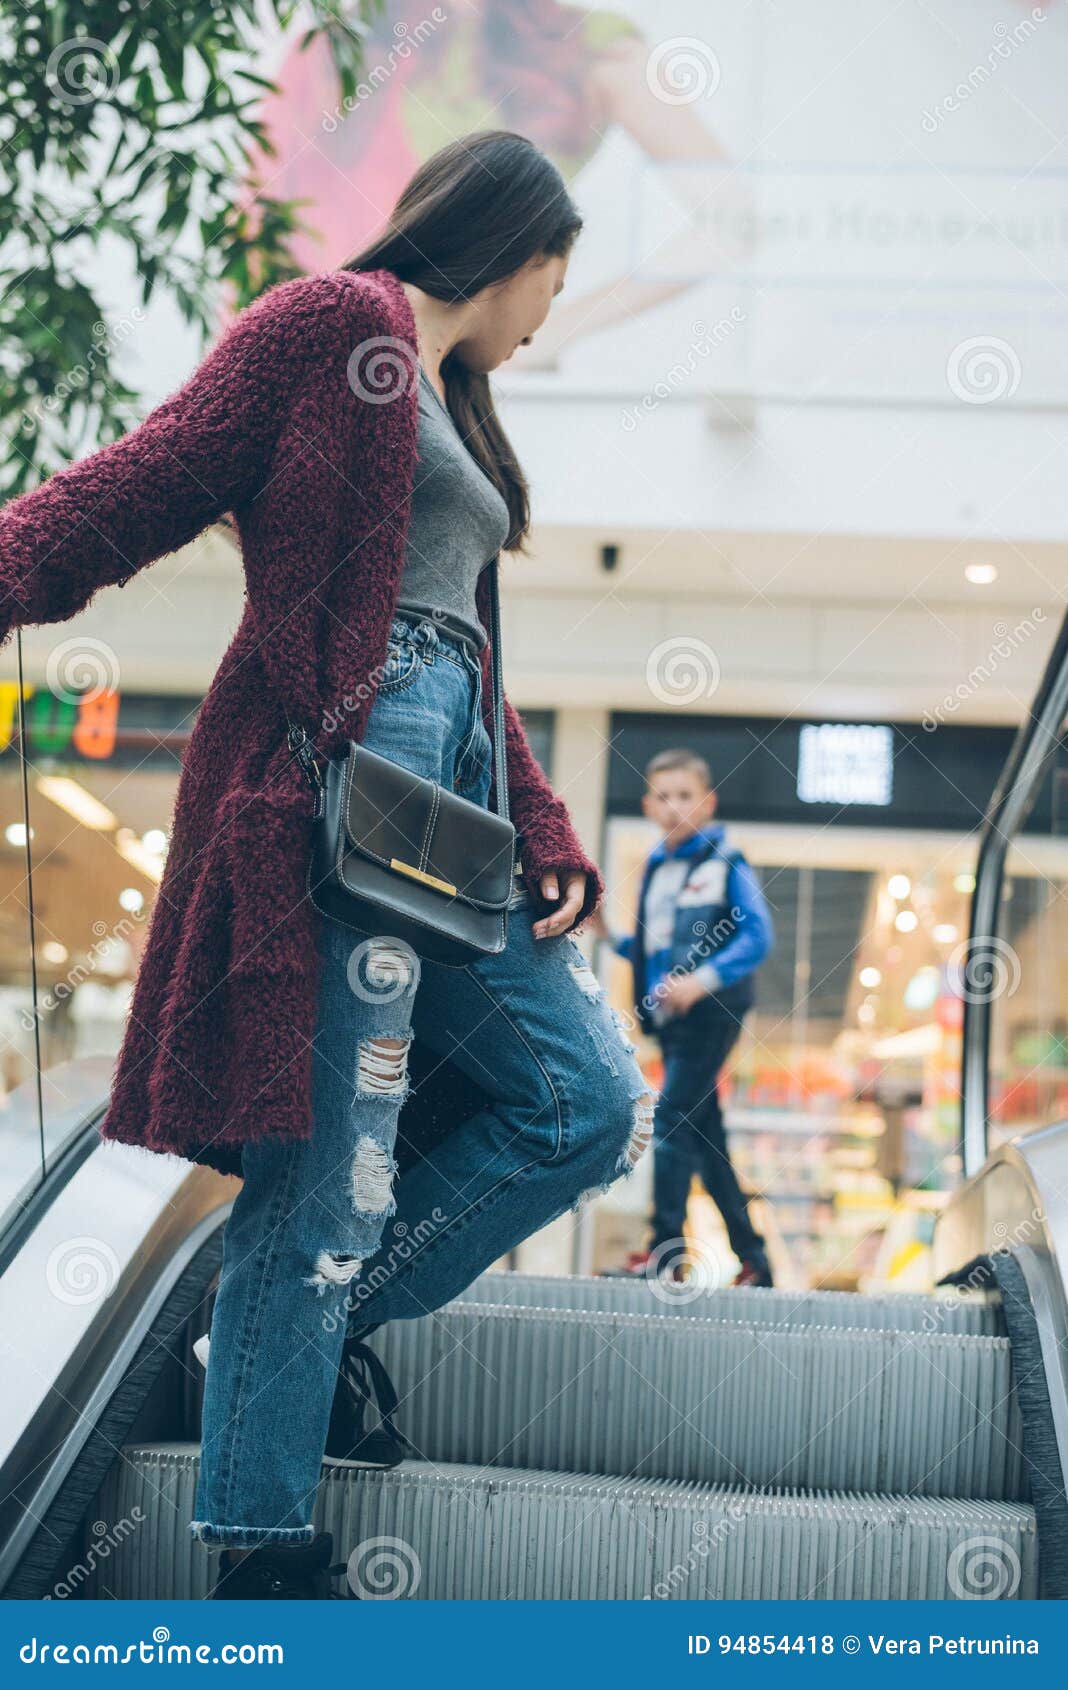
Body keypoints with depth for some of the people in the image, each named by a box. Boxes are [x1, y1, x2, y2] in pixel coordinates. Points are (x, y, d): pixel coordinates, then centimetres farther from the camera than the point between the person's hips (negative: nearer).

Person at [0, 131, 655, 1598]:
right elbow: (141, 491, -7)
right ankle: (261, 1548, 1)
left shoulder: (455, 412, 27)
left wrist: (546, 840, 11)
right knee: (330, 1172, -8)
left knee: (595, 1104, 4)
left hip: (447, 793, 9)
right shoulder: (337, 326, 1)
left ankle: (323, 1327, 14)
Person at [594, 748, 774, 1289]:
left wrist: (703, 980, -25)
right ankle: (752, 1259, 17)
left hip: (710, 1014, -8)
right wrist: (610, 937, 6)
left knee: (671, 1116, -17)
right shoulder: (656, 869, 16)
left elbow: (757, 935, -14)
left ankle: (666, 1250, -17)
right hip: (669, 1018, 8)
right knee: (702, 1135, 9)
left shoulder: (725, 863, -4)